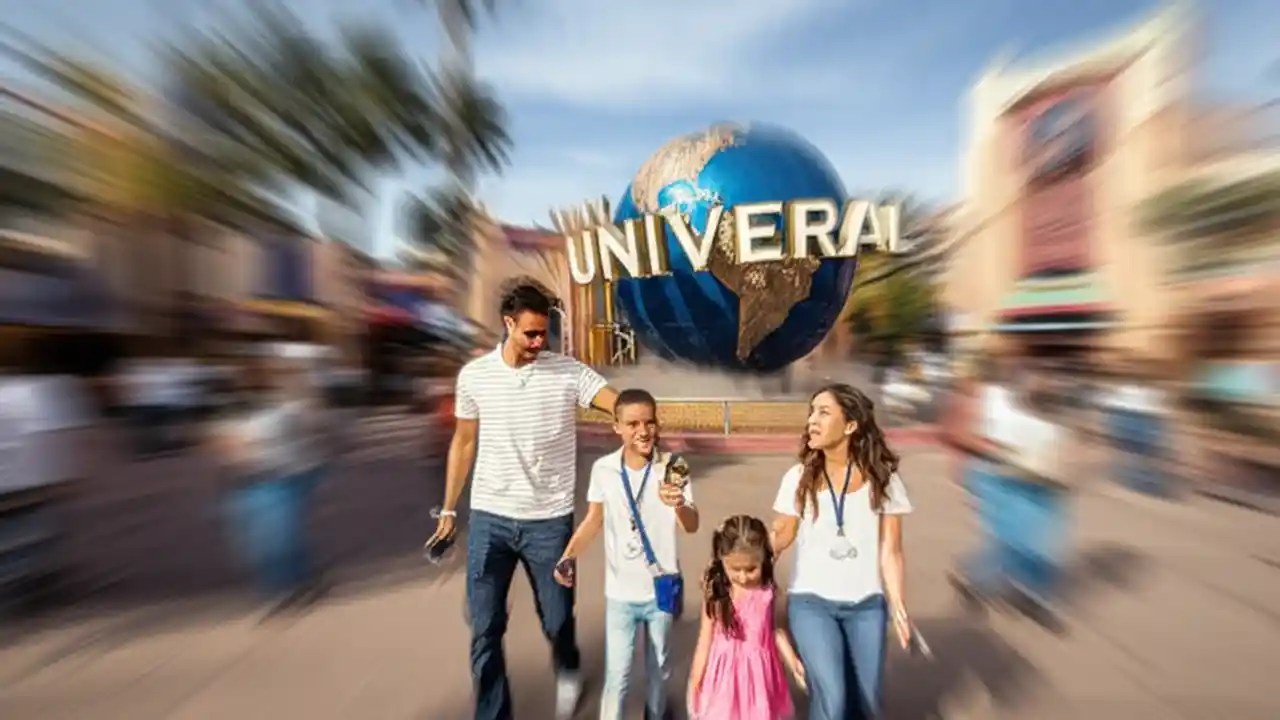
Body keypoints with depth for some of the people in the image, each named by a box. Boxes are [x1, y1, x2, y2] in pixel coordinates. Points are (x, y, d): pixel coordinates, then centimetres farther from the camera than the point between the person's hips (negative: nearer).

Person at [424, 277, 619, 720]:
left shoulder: (569, 373, -10)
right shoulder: (473, 375, -2)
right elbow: (463, 443, 8)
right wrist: (449, 510, 11)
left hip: (549, 520, -1)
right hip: (489, 518, 1)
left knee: (557, 621, 15)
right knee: (485, 630, 9)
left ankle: (568, 673, 50)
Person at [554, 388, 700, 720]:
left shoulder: (672, 468, -16)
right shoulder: (603, 469, -12)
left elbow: (692, 526, -24)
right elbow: (594, 519, 2)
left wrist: (679, 506, -46)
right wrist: (567, 556, -12)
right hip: (620, 592, 0)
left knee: (659, 667, 22)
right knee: (617, 674, 7)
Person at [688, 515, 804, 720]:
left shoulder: (768, 591, -9)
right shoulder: (715, 593, -13)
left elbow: (775, 630, 7)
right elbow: (705, 640, -4)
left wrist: (793, 662, 0)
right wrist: (695, 681, 0)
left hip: (759, 673, 2)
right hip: (725, 674, -1)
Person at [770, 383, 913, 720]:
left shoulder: (882, 479, -5)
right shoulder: (799, 477, -7)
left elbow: (890, 550, -3)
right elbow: (781, 535, -7)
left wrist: (898, 606, -11)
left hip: (867, 605, 2)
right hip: (811, 601, -1)